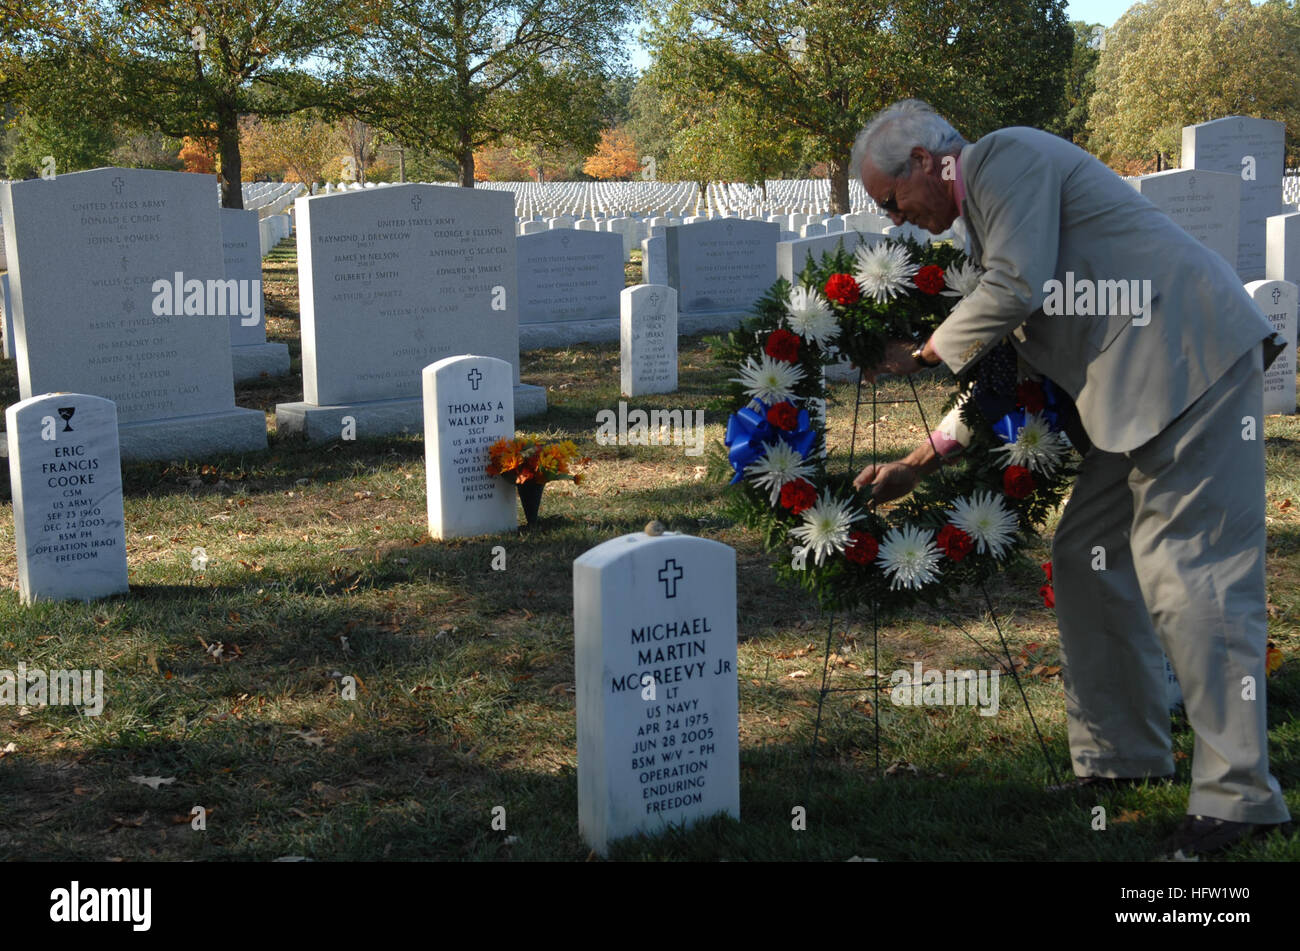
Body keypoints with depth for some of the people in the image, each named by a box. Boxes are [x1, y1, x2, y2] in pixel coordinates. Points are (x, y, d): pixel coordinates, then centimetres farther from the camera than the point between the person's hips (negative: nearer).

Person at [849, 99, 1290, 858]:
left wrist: (921, 354, -4)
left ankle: (1239, 796, -7)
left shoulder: (1009, 157, -7)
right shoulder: (985, 209, 22)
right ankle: (1124, 754, 23)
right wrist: (918, 465, 21)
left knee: (1187, 573, -12)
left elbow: (1016, 288, -20)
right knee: (1089, 558, 13)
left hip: (1191, 358, -11)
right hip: (1140, 384, 11)